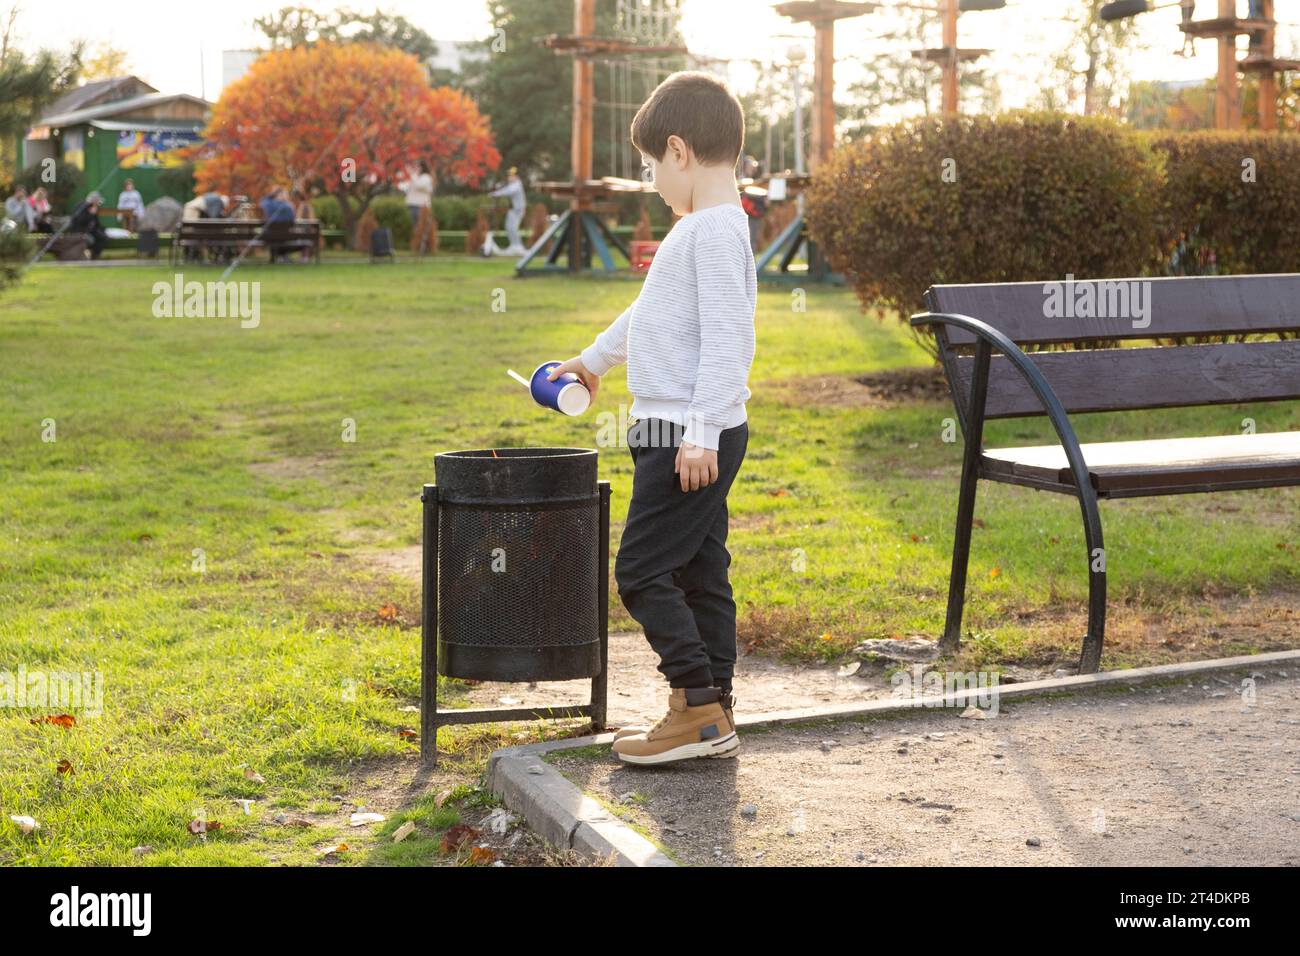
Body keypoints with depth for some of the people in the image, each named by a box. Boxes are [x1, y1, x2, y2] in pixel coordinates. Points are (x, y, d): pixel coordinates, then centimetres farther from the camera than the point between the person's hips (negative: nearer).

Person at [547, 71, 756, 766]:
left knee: (643, 570, -7)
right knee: (699, 572, 11)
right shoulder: (700, 228, 17)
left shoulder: (715, 230, -15)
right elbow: (651, 312, 32)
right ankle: (713, 715, 16)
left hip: (691, 438, -10)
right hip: (683, 438, 10)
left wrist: (701, 432, -27)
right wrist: (594, 359, 44)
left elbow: (728, 337, -23)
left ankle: (698, 706, -3)